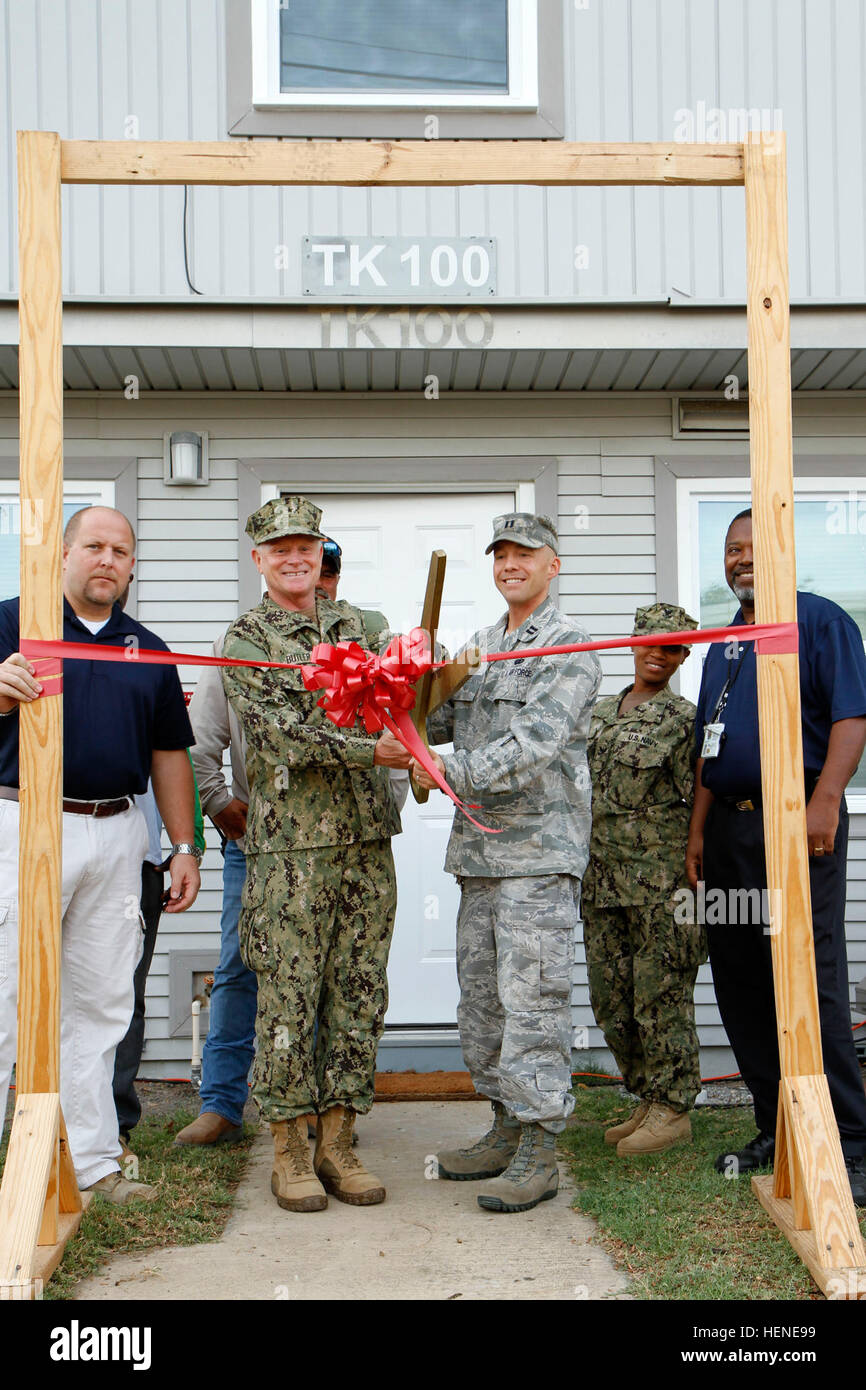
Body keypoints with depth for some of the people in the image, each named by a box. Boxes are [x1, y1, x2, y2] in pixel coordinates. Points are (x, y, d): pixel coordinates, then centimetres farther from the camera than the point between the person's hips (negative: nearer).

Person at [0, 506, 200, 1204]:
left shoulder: (148, 650, 16)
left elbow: (169, 752, 18)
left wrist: (184, 846, 13)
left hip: (117, 834, 5)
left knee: (100, 1002, 9)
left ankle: (93, 1160, 18)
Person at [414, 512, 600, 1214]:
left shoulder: (570, 645, -6)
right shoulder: (481, 646, 20)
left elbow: (538, 740, -19)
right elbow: (441, 718, 12)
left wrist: (457, 772, -28)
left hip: (539, 847, -8)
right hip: (479, 848, 8)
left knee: (531, 997, -7)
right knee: (480, 993, 12)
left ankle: (539, 1155, 0)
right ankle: (506, 1130, 25)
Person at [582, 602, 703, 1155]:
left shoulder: (684, 719, -4)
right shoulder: (600, 712, 15)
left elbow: (699, 803, -7)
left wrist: (690, 881, -13)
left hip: (660, 880, -7)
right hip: (602, 878, 7)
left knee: (661, 994, -1)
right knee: (610, 997, 10)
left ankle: (673, 1108, 12)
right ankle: (648, 1102, 24)